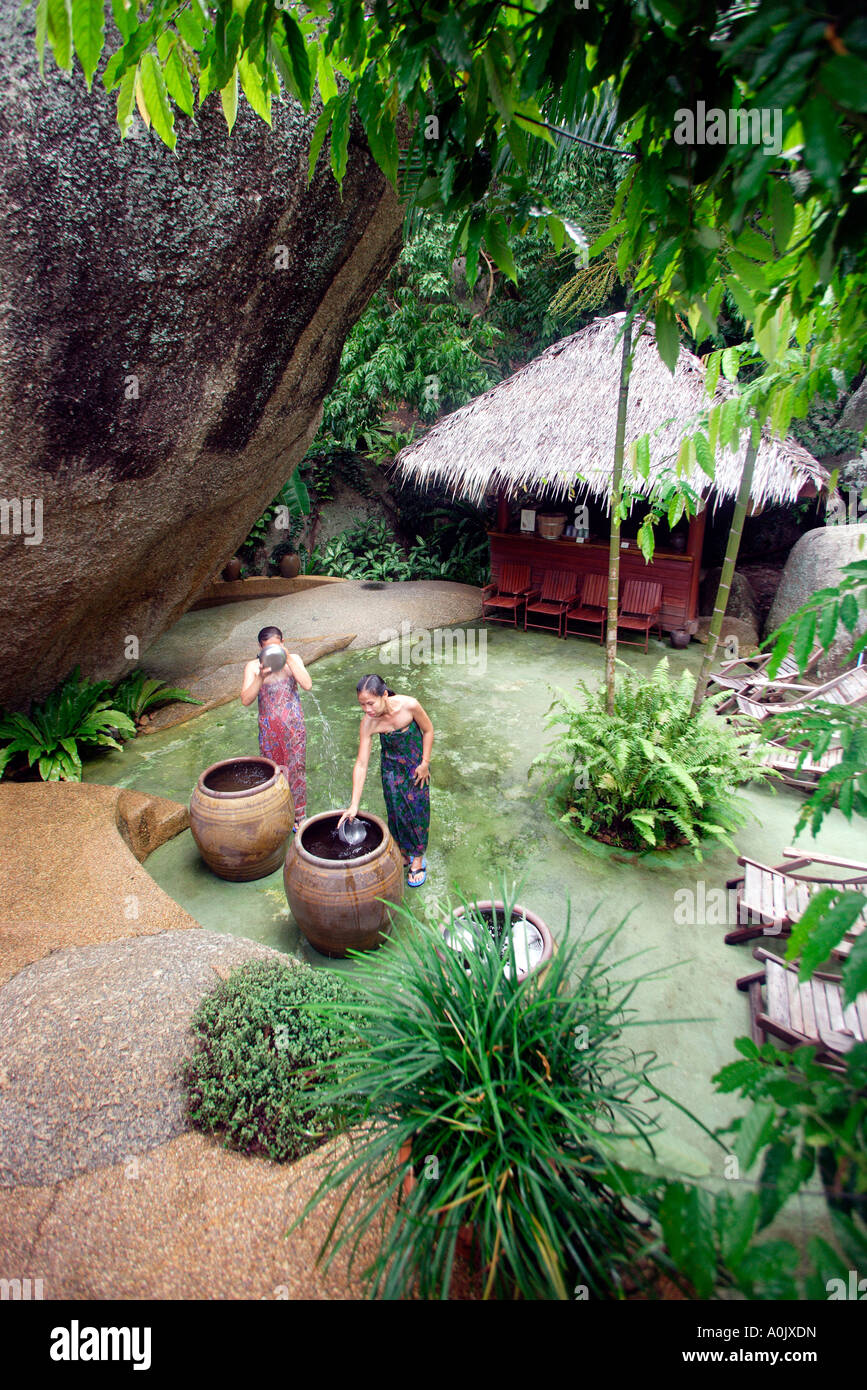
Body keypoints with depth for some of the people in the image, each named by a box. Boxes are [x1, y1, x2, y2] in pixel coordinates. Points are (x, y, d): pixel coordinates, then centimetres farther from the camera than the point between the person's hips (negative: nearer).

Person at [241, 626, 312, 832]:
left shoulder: (293, 659, -3)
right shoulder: (253, 667, -5)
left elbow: (307, 685, -17)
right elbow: (246, 699, -14)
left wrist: (289, 659, -21)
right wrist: (260, 677, -28)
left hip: (294, 724, 0)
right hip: (269, 728, 0)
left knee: (296, 769, 7)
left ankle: (298, 816, 25)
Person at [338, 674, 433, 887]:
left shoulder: (409, 705, -32)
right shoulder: (369, 723, -27)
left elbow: (428, 730, -12)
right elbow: (361, 764, -21)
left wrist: (425, 763, -10)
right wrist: (354, 805, -22)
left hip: (415, 761, -1)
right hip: (391, 765, 1)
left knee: (417, 808, 6)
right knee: (396, 810, 9)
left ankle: (418, 860, 25)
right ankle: (403, 855, 33)